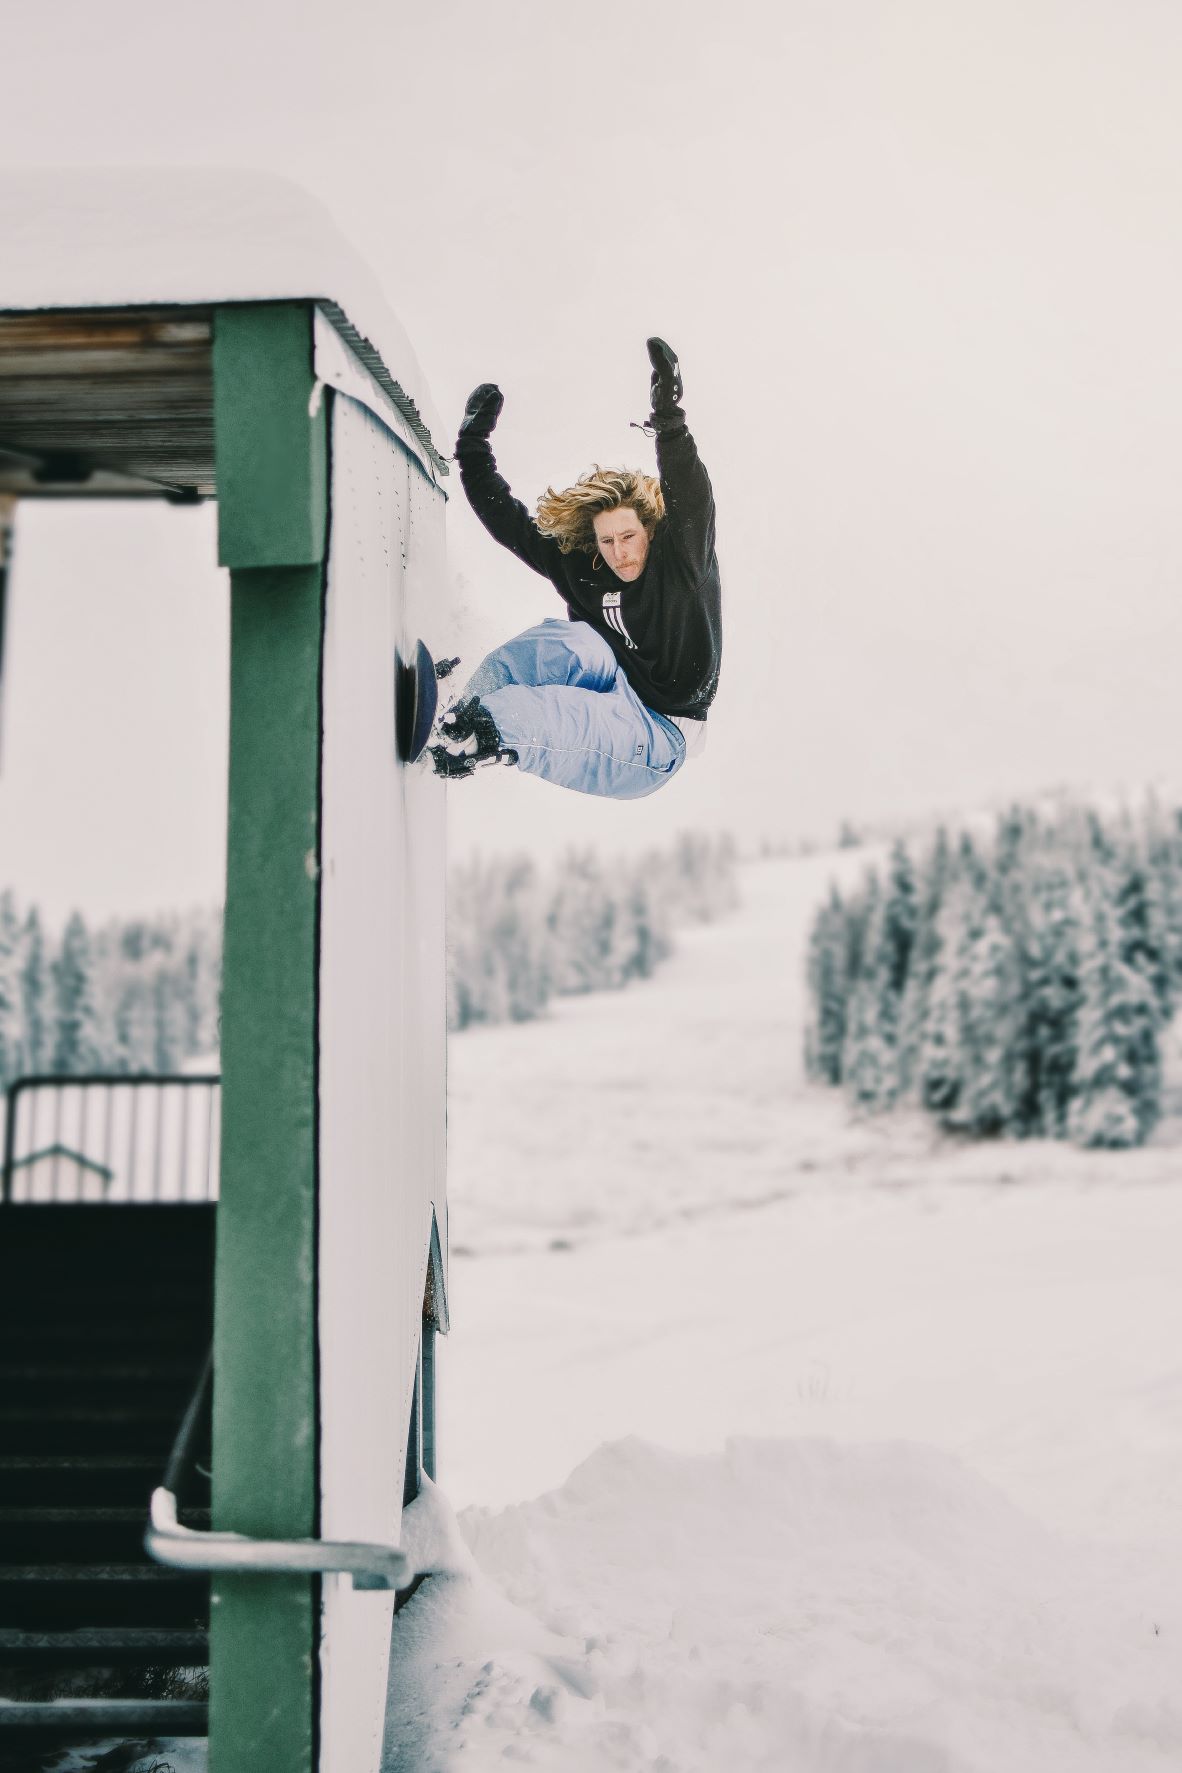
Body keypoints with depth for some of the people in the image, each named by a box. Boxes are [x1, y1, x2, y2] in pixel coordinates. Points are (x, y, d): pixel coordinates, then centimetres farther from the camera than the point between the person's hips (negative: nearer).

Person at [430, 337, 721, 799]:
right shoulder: (579, 565, 7)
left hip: (659, 739, -4)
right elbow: (506, 519, 10)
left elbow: (692, 503, -24)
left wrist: (669, 423, -39)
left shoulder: (684, 562, -5)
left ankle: (485, 727, -62)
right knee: (569, 637, -26)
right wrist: (473, 446, 3)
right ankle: (465, 718, -47)